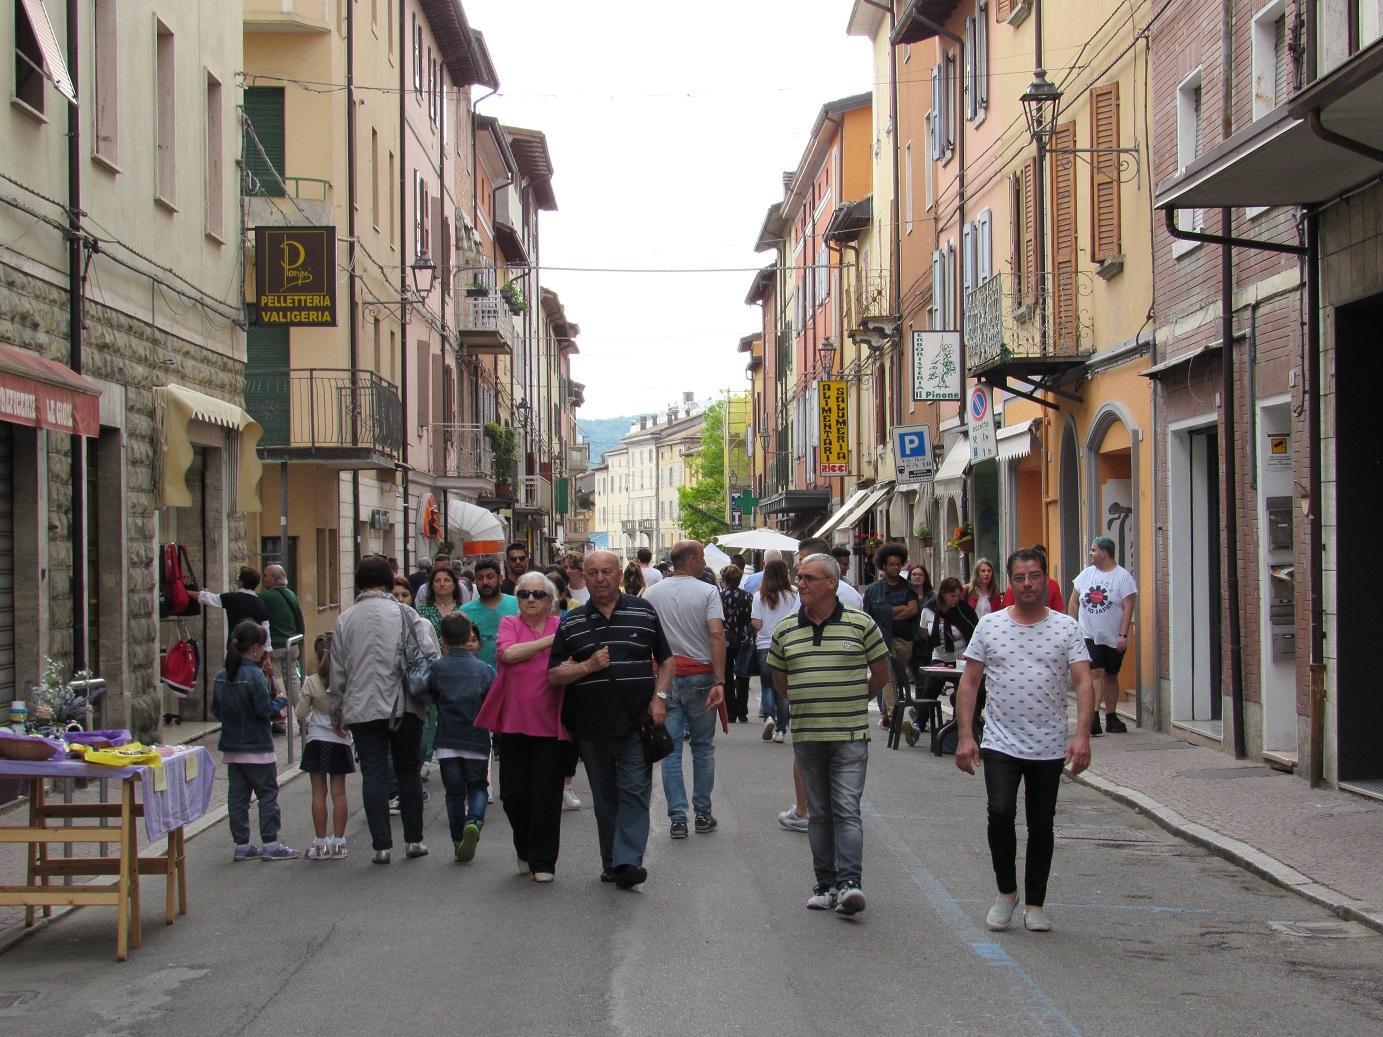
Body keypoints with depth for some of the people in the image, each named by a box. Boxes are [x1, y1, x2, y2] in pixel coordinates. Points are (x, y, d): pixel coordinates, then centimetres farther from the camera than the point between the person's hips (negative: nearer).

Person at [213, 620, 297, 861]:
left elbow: (216, 710, 10)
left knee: (237, 795, 9)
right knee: (268, 793, 2)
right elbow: (264, 709, -17)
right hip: (257, 747, -7)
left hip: (231, 747, 7)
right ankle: (270, 844, 2)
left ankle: (242, 845, 12)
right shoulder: (254, 675, -17)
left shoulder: (222, 676, 5)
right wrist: (281, 702, 0)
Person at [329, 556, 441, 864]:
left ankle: (382, 844, 1)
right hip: (403, 706, -1)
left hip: (362, 708, 1)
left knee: (373, 774, 4)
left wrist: (337, 712, 17)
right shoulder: (404, 613, -3)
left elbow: (337, 670, 7)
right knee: (409, 771, 11)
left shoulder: (345, 619, 2)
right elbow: (430, 654, -9)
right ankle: (413, 840, 14)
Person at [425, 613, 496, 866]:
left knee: (454, 793, 10)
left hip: (447, 742, 0)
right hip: (477, 741, 0)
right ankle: (474, 821, -15)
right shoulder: (484, 669, -2)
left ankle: (459, 844, 8)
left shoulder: (436, 669, -1)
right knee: (478, 787, 14)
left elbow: (431, 700, 9)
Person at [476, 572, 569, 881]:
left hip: (550, 726, -1)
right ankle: (525, 850, 29)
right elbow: (508, 653, -13)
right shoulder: (510, 624, 5)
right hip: (513, 722, 1)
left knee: (547, 795, 1)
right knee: (513, 794, 6)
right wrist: (547, 641, -10)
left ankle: (542, 861, 12)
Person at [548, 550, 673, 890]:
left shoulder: (644, 612, 6)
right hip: (592, 724, 2)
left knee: (634, 791, -8)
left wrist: (659, 697, -3)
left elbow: (666, 660, 11)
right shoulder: (571, 623, 8)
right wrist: (587, 666, -12)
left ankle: (628, 861, -11)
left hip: (637, 722, -2)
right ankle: (612, 863, 17)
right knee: (604, 798, 9)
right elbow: (554, 675, 5)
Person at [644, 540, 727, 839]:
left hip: (664, 677, 2)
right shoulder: (707, 592, -5)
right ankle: (702, 814, 14)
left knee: (671, 749, 4)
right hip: (700, 677, -2)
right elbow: (716, 635, -16)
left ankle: (677, 817, 0)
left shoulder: (651, 594, 5)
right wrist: (720, 682, -20)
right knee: (703, 747, 10)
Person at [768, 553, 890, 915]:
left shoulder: (861, 624, -3)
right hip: (806, 736, 3)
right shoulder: (785, 630, 5)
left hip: (850, 735, -3)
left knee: (846, 810, -9)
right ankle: (825, 884, 16)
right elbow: (779, 678, 18)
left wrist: (852, 700, 9)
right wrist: (807, 703, 11)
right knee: (819, 813, 9)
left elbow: (881, 672, 8)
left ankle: (850, 883, -12)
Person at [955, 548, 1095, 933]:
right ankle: (1006, 891, 4)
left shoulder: (1066, 628, 1)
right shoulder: (990, 625, 3)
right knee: (1001, 812, -17)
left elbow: (1084, 684, -7)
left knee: (1041, 825, 8)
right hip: (1000, 743, -1)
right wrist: (964, 736, -4)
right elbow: (969, 683, 4)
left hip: (1049, 747, 1)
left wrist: (1081, 735, -20)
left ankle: (1034, 903, 21)